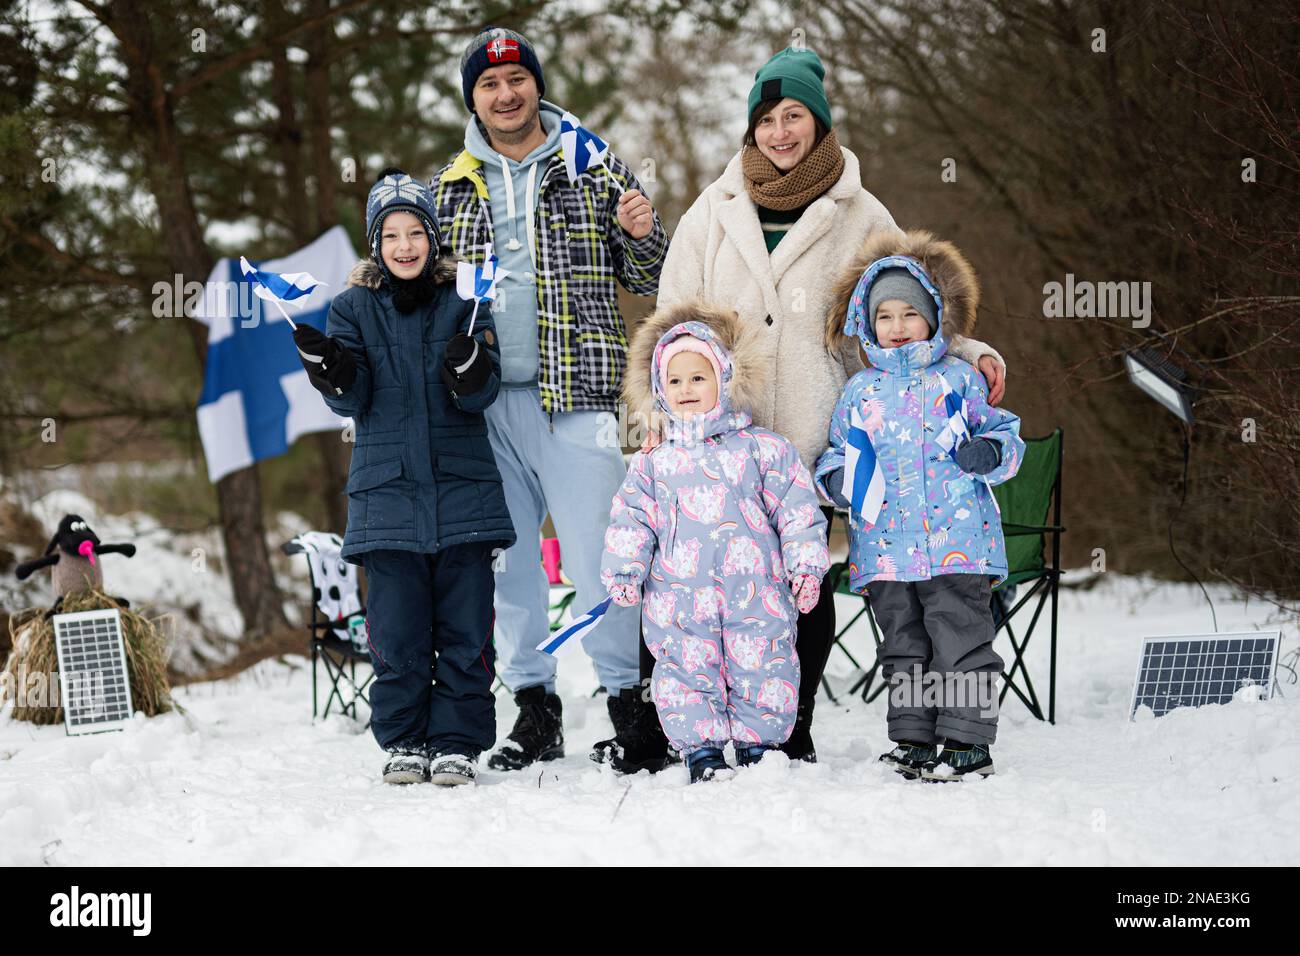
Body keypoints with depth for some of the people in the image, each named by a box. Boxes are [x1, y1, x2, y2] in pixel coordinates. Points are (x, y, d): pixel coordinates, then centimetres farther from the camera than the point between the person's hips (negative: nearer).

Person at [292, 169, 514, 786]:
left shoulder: (463, 303, 7)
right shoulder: (354, 308, 8)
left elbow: (483, 396, -2)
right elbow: (352, 400, 0)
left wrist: (470, 369, -24)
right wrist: (328, 367, -20)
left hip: (463, 488, 0)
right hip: (387, 492, 0)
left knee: (464, 631, 0)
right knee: (397, 635, 1)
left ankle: (457, 741, 8)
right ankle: (404, 741, 13)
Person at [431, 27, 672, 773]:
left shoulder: (595, 169, 6)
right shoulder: (449, 191, 14)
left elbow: (649, 281, 8)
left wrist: (645, 236, -13)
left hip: (576, 399, -4)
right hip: (485, 403, 4)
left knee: (596, 557, -8)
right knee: (507, 561, 8)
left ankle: (632, 705, -1)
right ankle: (534, 706, 17)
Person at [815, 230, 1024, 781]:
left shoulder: (958, 380, 6)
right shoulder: (859, 392, 13)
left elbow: (1005, 433, 10)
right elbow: (836, 450, 21)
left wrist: (990, 452, -12)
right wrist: (835, 476, -1)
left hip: (955, 542, -3)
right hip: (884, 546, 3)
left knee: (960, 641, -5)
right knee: (904, 648, 9)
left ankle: (967, 741, 0)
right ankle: (914, 739, 17)